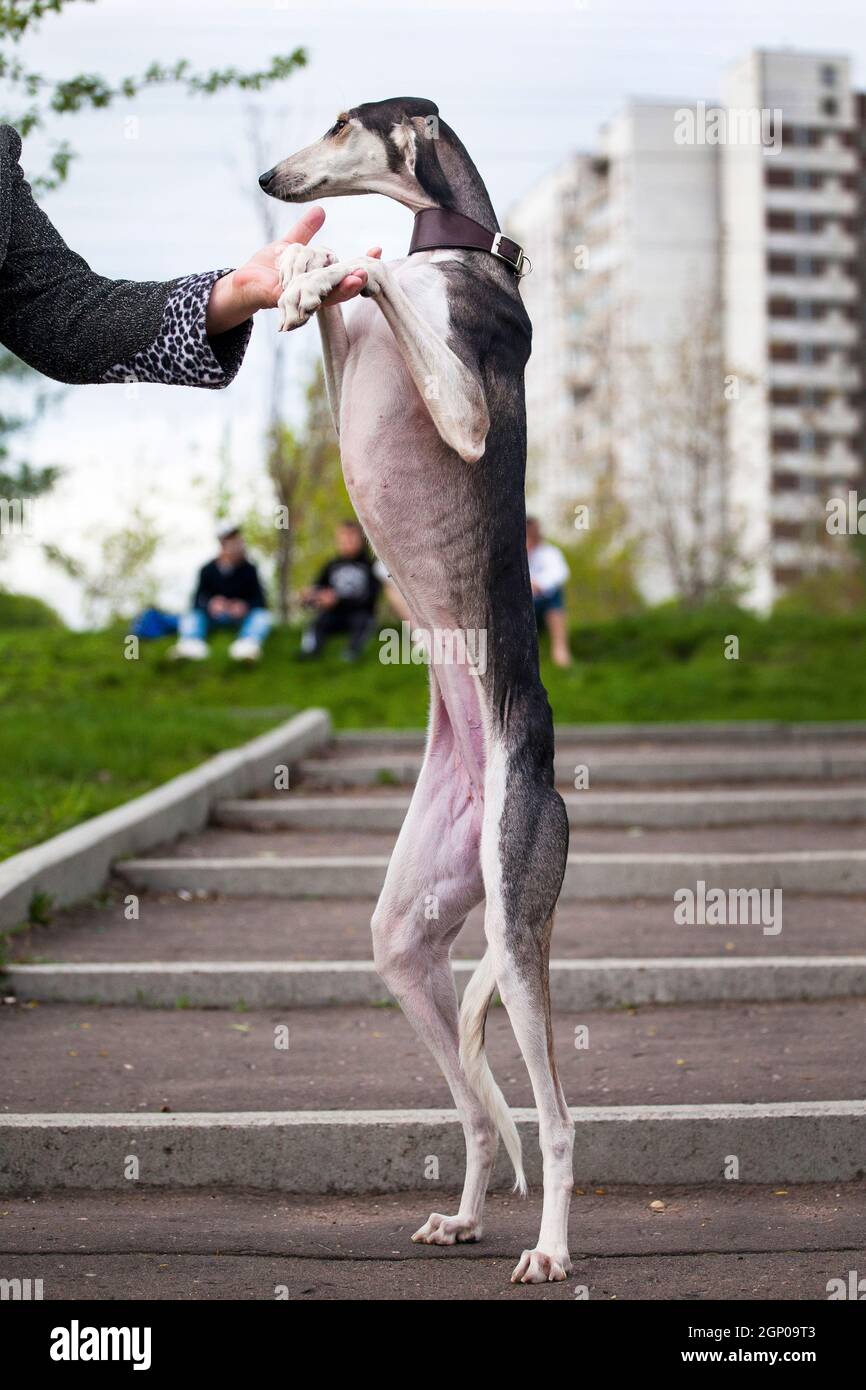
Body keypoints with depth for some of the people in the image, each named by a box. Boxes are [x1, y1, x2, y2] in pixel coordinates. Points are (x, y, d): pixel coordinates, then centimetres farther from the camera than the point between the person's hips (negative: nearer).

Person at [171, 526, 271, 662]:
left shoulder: (249, 569, -2)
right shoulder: (208, 570, 1)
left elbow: (260, 600, -6)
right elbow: (199, 599, -4)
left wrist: (245, 606, -29)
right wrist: (210, 603, -28)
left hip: (242, 615, -1)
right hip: (214, 616, 1)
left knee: (262, 615, -32)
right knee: (190, 616, -26)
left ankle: (248, 645, -65)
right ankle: (192, 645, -60)